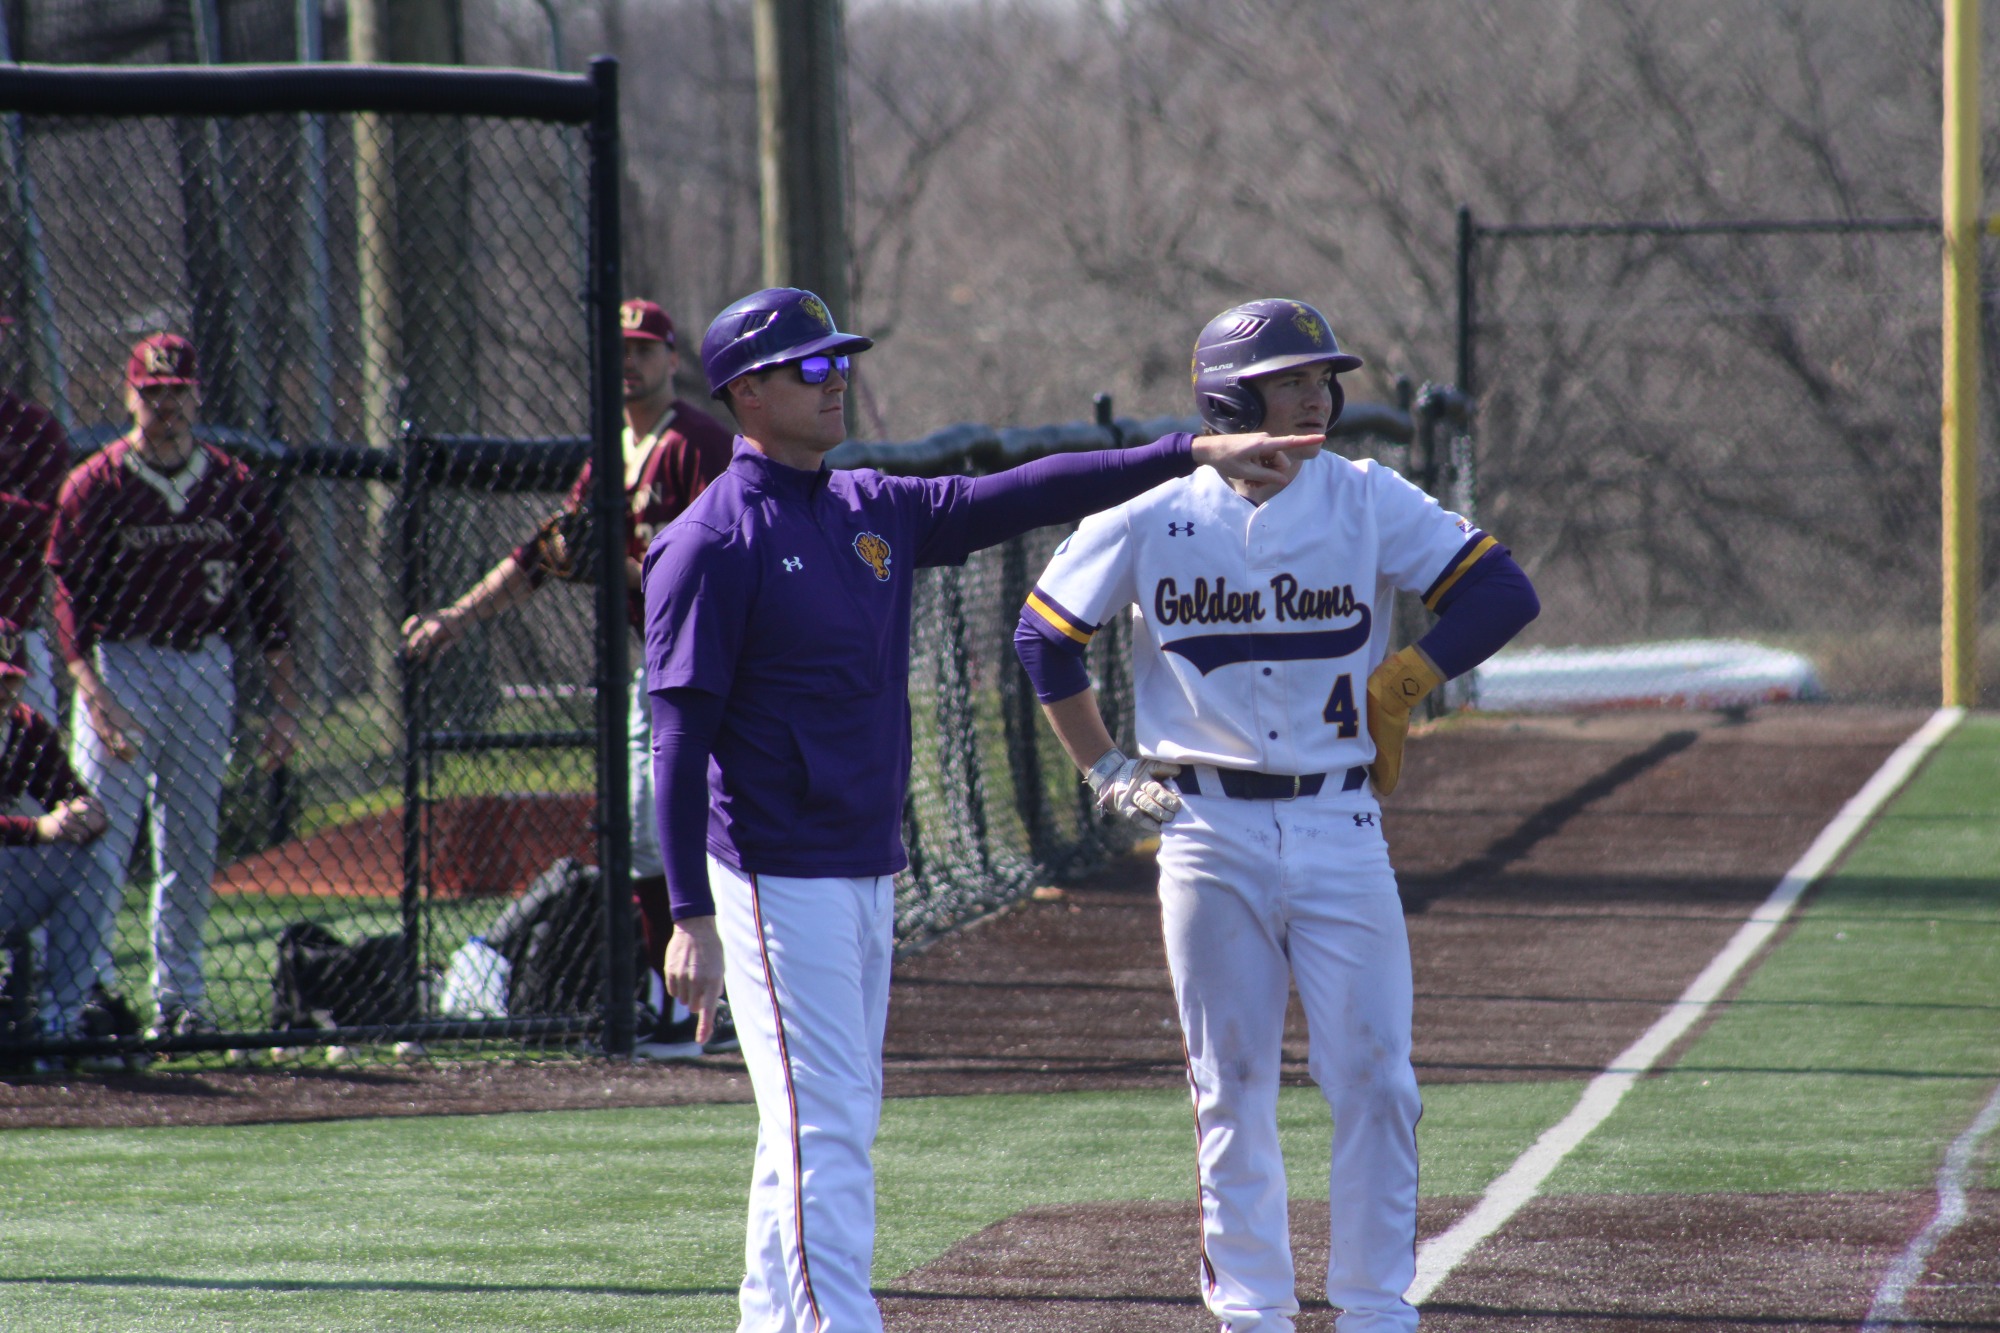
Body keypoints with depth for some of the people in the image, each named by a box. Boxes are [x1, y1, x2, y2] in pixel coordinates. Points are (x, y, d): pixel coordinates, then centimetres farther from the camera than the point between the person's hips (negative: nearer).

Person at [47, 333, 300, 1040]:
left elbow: (268, 598, 9)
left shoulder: (233, 487, 6)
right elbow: (70, 602, -9)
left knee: (191, 846, 8)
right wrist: (95, 696, -21)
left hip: (206, 668, 4)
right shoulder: (96, 485, -5)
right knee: (102, 837, -11)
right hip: (121, 667, -4)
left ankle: (180, 994, 15)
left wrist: (285, 703, 4)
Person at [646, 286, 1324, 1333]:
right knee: (824, 1125, -11)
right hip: (779, 881, -8)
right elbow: (680, 738, -15)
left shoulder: (875, 510, 12)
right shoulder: (711, 543, -11)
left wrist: (1196, 452, 3)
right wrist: (690, 914, -21)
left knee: (832, 1120, 12)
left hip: (871, 872, 8)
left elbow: (1021, 497, 10)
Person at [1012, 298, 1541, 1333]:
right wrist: (1103, 770, 7)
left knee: (1376, 1082, -4)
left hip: (1340, 830, 0)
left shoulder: (1369, 502, -1)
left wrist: (1393, 690, -7)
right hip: (1211, 837, 0)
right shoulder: (1153, 520, 0)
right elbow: (1043, 635, 11)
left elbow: (1503, 594, -4)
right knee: (1232, 1088, 5)